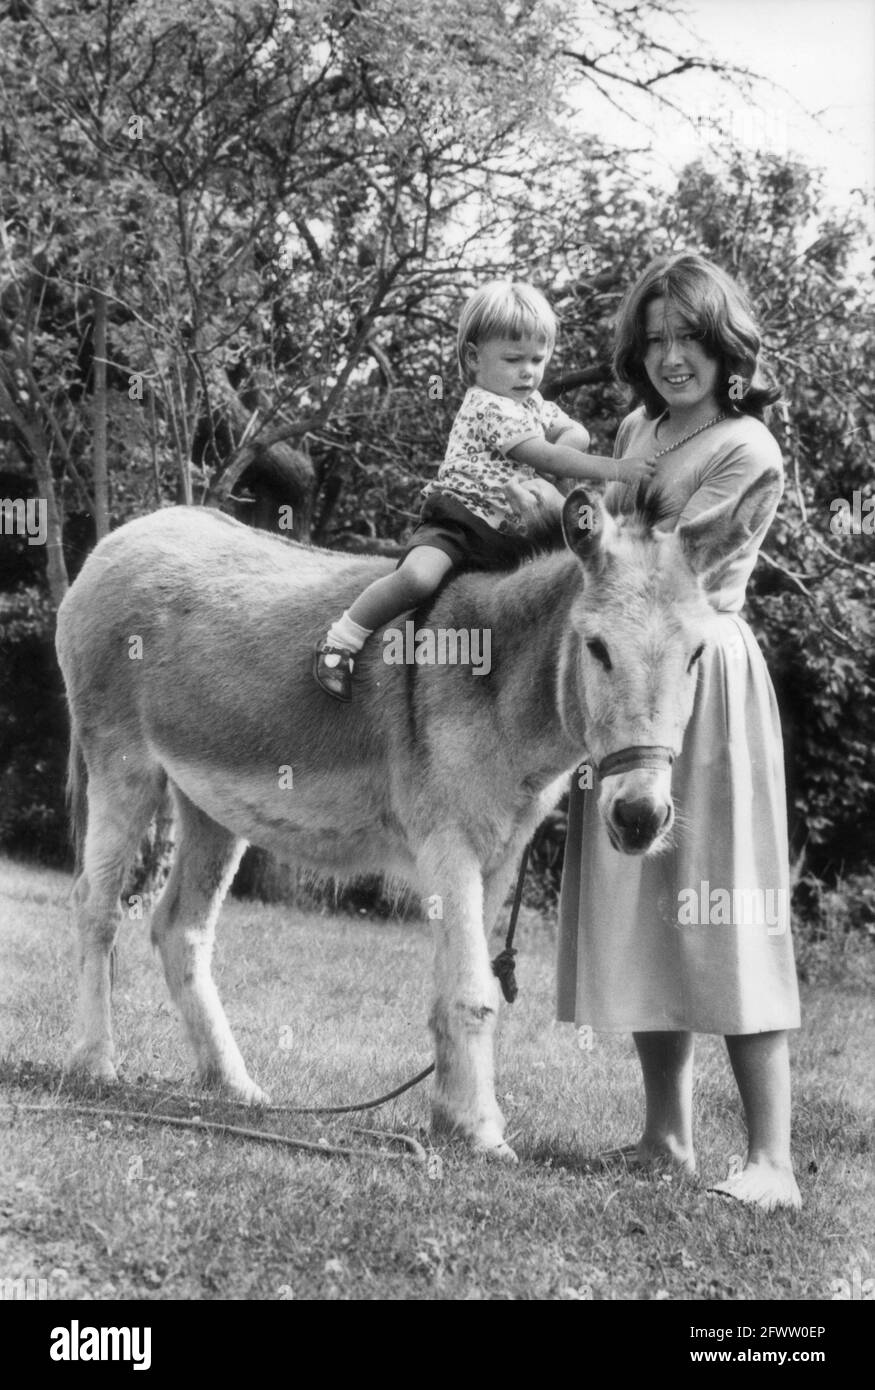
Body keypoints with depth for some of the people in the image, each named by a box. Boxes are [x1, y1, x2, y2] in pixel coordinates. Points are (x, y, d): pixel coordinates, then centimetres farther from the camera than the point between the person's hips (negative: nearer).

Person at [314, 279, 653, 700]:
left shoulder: (533, 404, 16)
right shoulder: (486, 406, -12)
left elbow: (578, 435, 11)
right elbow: (544, 456, -19)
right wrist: (612, 468, -24)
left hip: (513, 535, 8)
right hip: (459, 520, -8)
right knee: (418, 576, -34)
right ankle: (342, 639, -16)